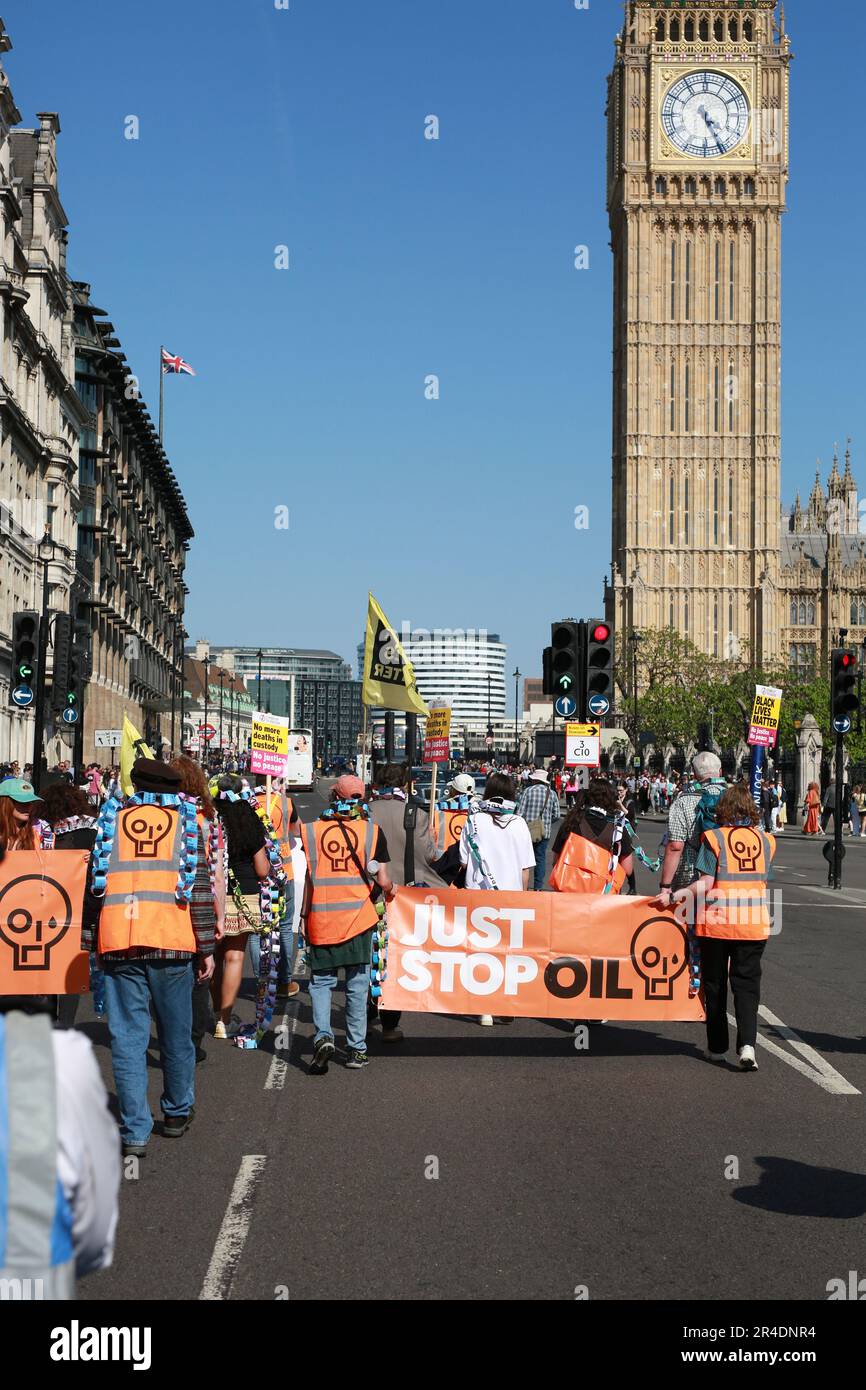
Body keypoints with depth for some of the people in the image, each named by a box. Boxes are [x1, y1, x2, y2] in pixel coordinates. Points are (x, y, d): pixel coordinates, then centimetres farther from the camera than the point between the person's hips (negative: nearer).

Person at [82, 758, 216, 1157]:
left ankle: (135, 1131, 0)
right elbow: (200, 888, 4)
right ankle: (177, 1114, 28)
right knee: (176, 1034, 14)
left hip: (118, 944, 0)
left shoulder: (111, 821, 11)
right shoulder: (184, 822, 8)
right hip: (171, 943, 0)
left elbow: (94, 884, 10)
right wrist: (206, 948, 8)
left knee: (128, 1038, 2)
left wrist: (90, 942, 16)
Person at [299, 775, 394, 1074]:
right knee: (357, 984, 10)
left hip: (321, 920, 0)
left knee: (321, 981, 11)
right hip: (358, 919, 0)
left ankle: (323, 1036, -10)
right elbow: (383, 881, -2)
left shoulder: (312, 830, -2)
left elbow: (306, 881, -2)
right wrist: (391, 891, 20)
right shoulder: (371, 831, -3)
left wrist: (304, 916, 7)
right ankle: (356, 1050, 13)